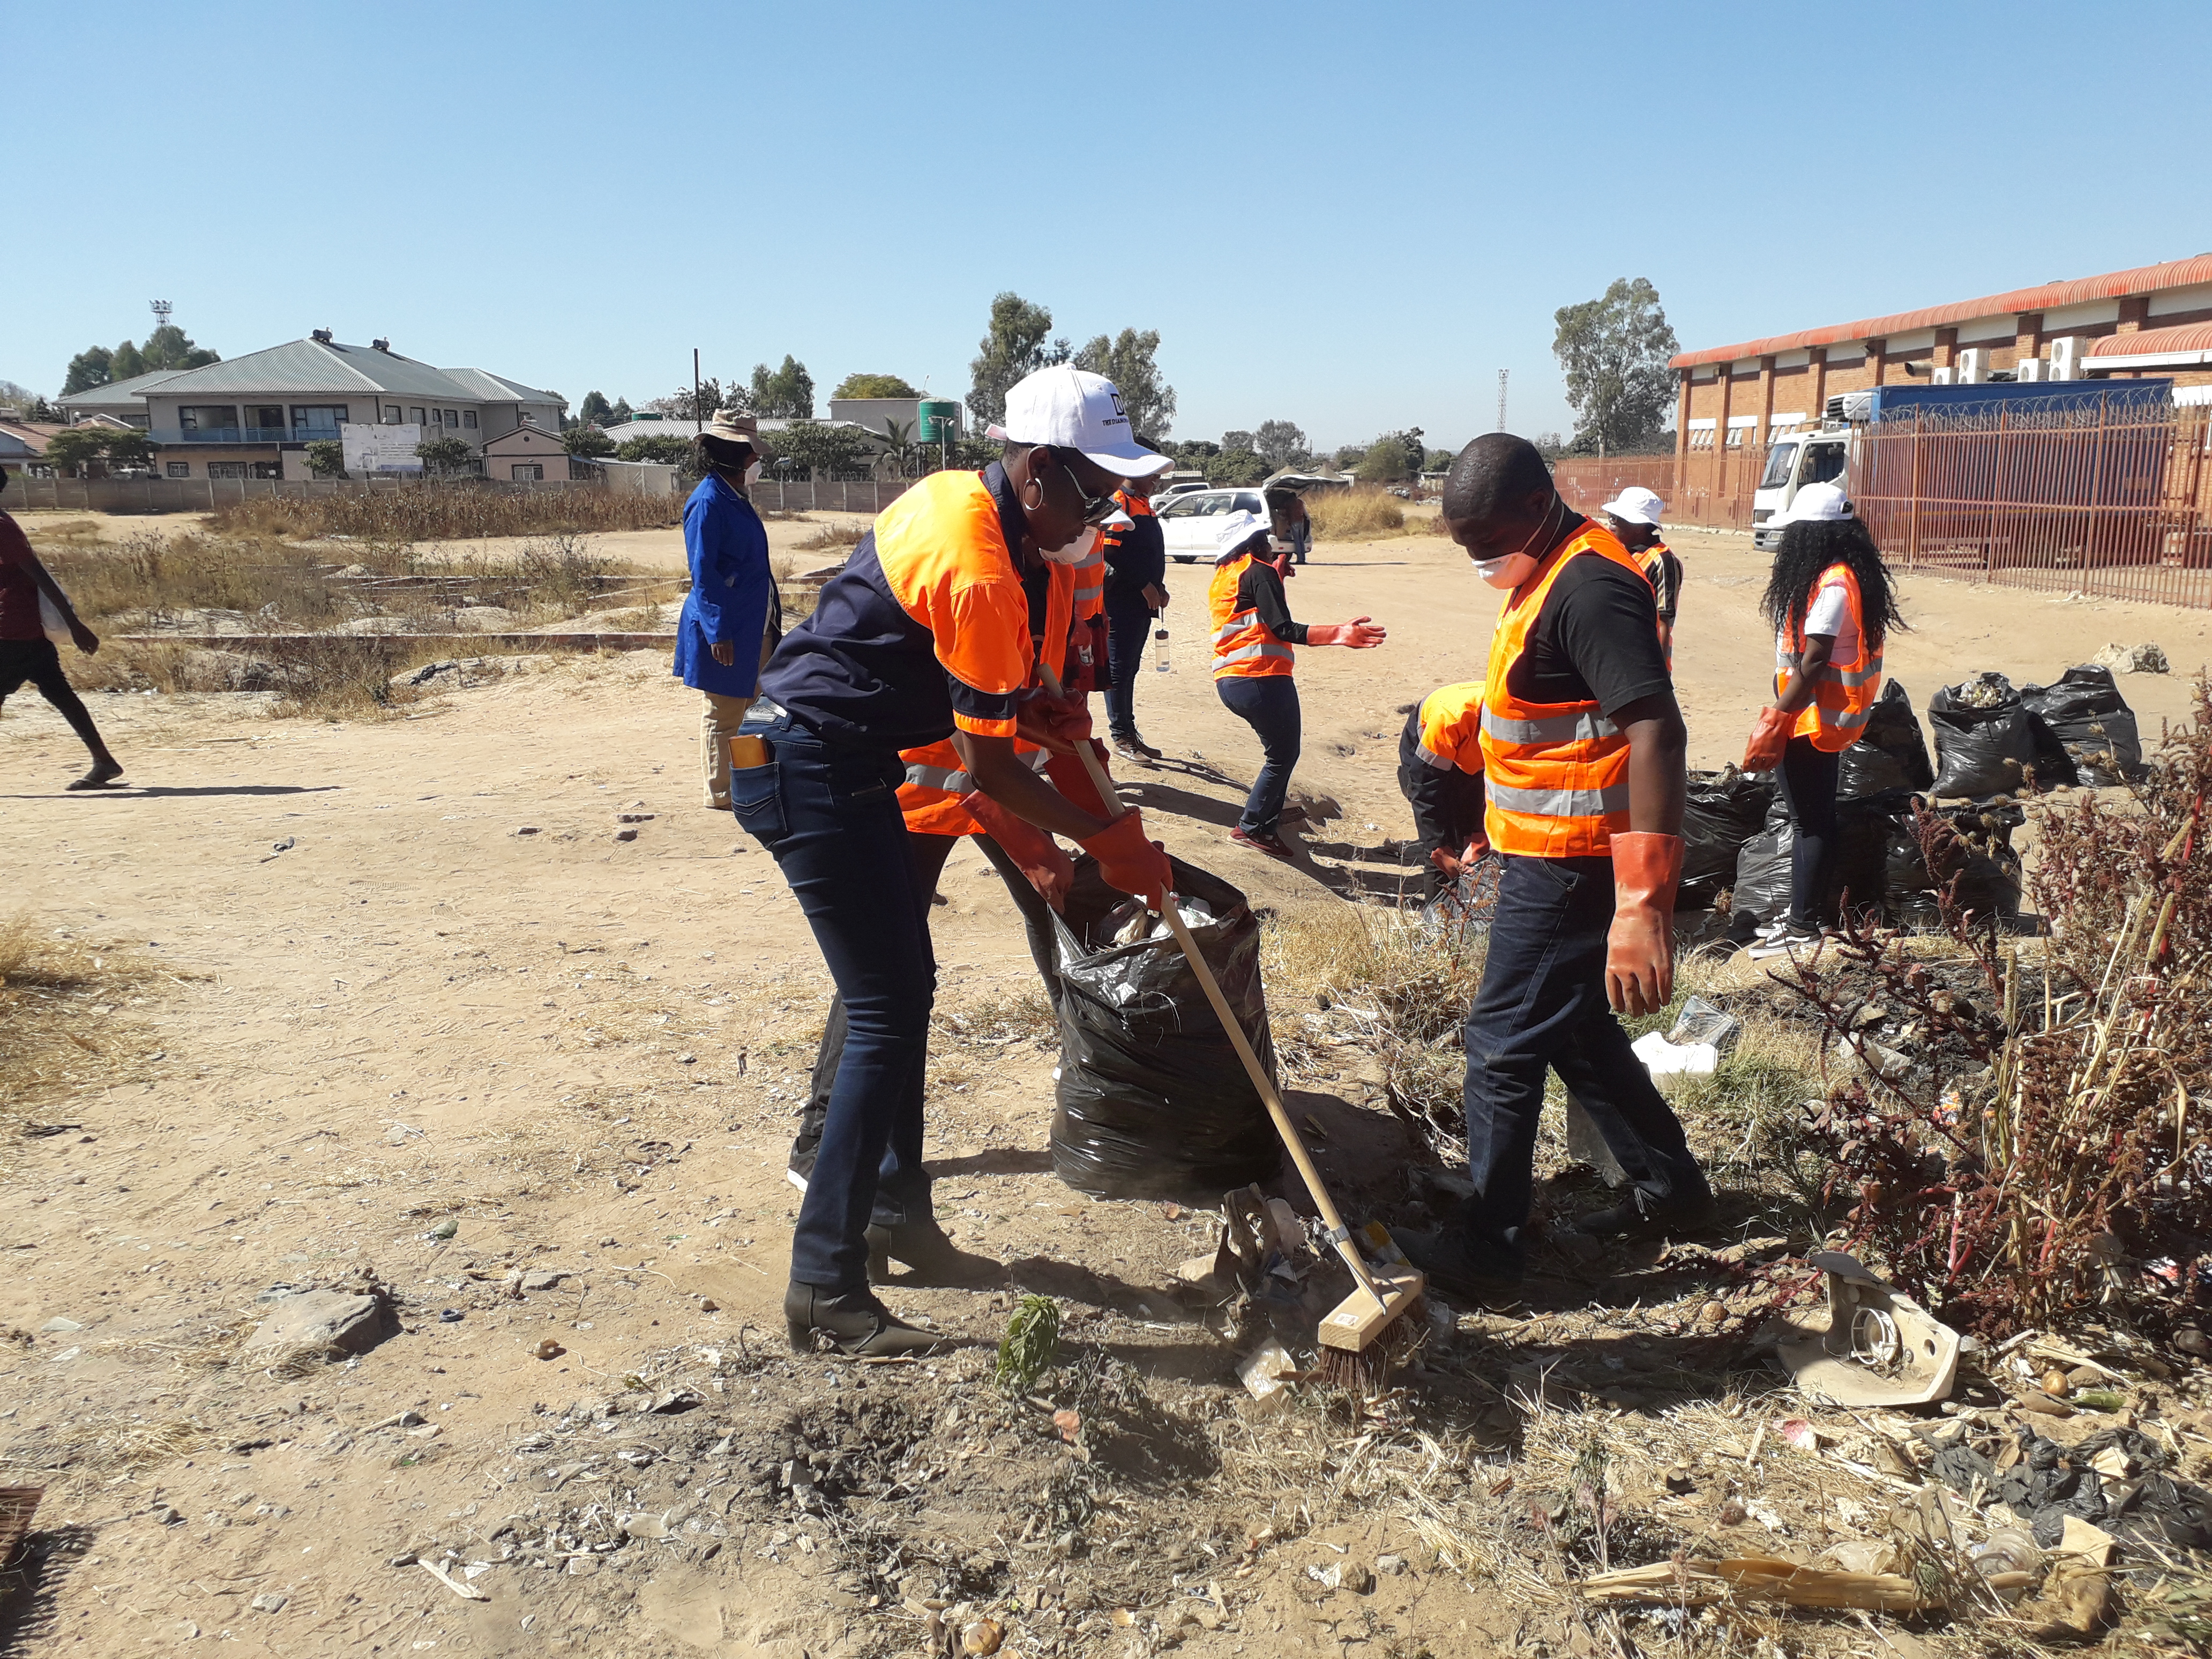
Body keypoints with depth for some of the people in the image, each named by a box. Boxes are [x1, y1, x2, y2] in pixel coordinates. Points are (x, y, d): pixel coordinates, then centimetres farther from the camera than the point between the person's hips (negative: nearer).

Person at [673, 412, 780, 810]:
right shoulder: (708, 502, -15)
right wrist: (719, 632, -21)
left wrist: (770, 622, 18)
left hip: (754, 628, 9)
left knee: (749, 708, 15)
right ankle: (721, 793, 12)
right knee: (723, 713, 2)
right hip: (726, 633, -9)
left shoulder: (736, 499, 13)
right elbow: (703, 573, -18)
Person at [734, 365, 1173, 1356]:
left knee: (902, 987, 18)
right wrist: (1107, 840, -8)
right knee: (888, 1016, -10)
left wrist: (1023, 706, 7)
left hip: (816, 759, 11)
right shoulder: (980, 571, -22)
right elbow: (987, 770, -18)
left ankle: (896, 1202, 32)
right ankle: (824, 1291, -5)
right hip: (815, 777, -11)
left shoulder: (953, 497, 9)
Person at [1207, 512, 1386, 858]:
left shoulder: (1222, 577, 19)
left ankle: (1269, 820, 26)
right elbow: (1283, 629, -17)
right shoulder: (1259, 572, -6)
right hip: (1261, 679, -9)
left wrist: (1276, 573, 31)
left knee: (1281, 751, 23)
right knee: (1283, 757, 4)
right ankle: (1250, 828, 5)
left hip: (1227, 682, 9)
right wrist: (1339, 634, -25)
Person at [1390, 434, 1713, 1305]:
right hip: (1548, 857, 10)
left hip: (1571, 866, -10)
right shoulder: (1550, 574, 11)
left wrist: (1642, 906, -38)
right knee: (1575, 1031, 21)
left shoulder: (1589, 588, -22)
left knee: (1504, 1046, 0)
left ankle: (1486, 1245, 13)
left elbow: (1656, 731, -32)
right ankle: (1669, 1185, 36)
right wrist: (1498, 826, 29)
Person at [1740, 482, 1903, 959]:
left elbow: (1813, 662, -23)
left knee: (1811, 822, -3)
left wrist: (1776, 720, -20)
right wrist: (1783, 713, 15)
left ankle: (1803, 929, 5)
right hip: (1826, 718, 10)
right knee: (1811, 817, 17)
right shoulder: (1851, 576, 10)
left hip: (1814, 720, -10)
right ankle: (1806, 912, 27)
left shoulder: (1831, 585, -20)